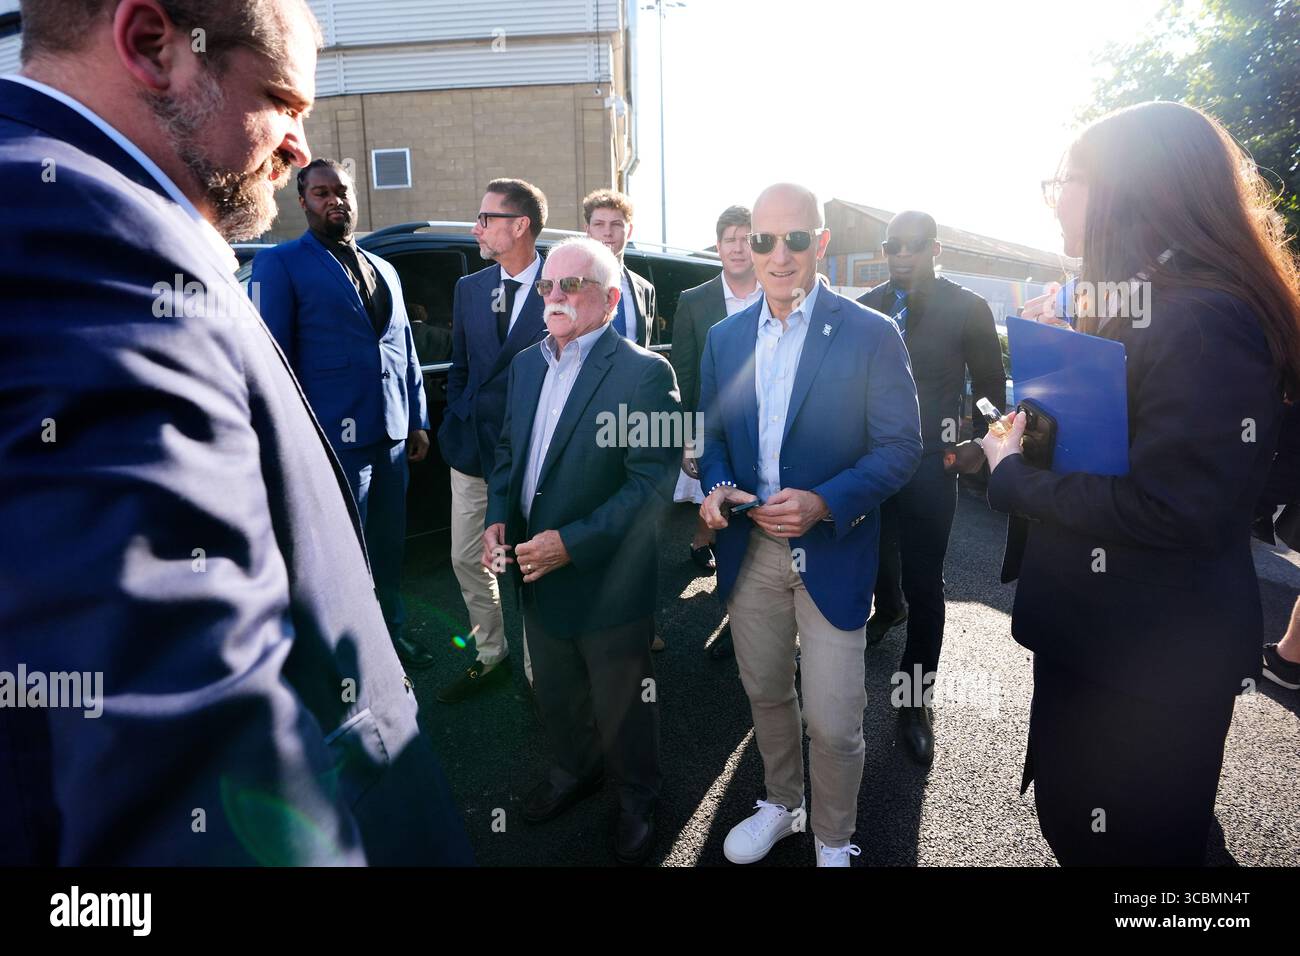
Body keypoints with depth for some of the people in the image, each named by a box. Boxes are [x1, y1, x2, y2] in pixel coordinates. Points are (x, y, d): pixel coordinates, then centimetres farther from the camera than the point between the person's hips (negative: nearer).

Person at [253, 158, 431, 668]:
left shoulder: (383, 269, 17)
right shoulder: (280, 264, -1)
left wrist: (417, 421, 14)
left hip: (391, 436, 6)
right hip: (334, 439, -6)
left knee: (388, 547, 15)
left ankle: (391, 634, 32)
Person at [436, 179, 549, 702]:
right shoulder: (469, 288, 9)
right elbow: (459, 368, 15)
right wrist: (456, 427, 8)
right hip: (473, 448, 6)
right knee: (467, 560, 13)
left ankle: (536, 672, 25)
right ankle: (490, 656, 33)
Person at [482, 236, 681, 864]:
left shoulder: (644, 372, -17)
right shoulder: (527, 363, 6)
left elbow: (653, 484, -21)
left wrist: (572, 542, -25)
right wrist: (497, 518, -2)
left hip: (608, 583, -6)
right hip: (536, 574, 7)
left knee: (621, 704, 14)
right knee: (555, 693, 25)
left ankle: (636, 796, 41)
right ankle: (576, 770, 52)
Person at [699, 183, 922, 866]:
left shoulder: (871, 335, -8)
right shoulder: (724, 337, 6)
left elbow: (900, 445, -9)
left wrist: (824, 503, -23)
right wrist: (715, 489, -10)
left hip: (831, 553, -4)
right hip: (749, 549, 4)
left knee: (833, 723, 3)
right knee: (766, 694, 20)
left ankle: (833, 840, 30)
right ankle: (780, 805, 45)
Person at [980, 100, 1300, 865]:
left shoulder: (1205, 322, -23)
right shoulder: (1135, 312, 10)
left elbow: (1171, 508, -29)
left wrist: (1013, 475, -17)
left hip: (1155, 659, -10)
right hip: (1100, 632, 10)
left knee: (1128, 844, 12)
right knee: (1072, 826, 26)